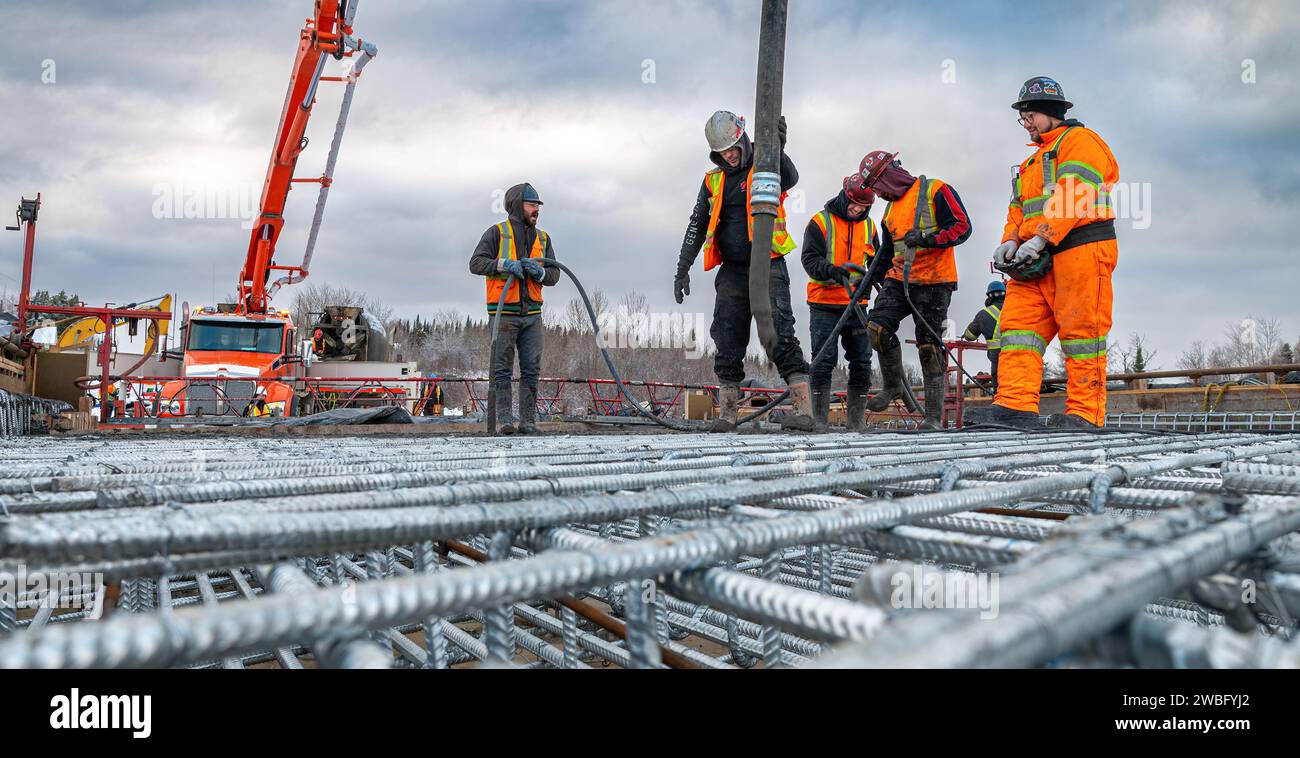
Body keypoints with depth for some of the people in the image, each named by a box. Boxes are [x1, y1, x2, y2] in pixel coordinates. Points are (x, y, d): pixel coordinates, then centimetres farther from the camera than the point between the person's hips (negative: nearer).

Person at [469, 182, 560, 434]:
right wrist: (504, 264, -21)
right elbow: (476, 263, -8)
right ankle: (503, 418, 2)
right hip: (504, 312, -4)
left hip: (532, 314, 4)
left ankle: (528, 420, 7)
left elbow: (554, 276, 10)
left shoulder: (543, 238, 14)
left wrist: (539, 272, -11)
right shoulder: (497, 233, 0)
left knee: (531, 370, 3)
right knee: (502, 369, -1)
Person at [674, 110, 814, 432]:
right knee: (728, 343, 3)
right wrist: (682, 269, 10)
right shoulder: (713, 181, 13)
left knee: (779, 335, -15)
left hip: (768, 267, -5)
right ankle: (727, 413, 9)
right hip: (731, 271, 5)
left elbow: (790, 178, -23)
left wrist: (777, 149, -42)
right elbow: (697, 226, 16)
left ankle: (804, 409, -16)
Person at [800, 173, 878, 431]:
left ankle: (856, 420, 13)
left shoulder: (868, 226, 13)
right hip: (824, 304, -5)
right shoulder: (820, 222, -3)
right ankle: (818, 418, -1)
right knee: (824, 360, -7)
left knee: (862, 361, 4)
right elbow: (809, 259, -11)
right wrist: (832, 271, -29)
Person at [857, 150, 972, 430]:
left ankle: (934, 416, 0)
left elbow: (962, 226, -10)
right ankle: (893, 385, 10)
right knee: (877, 327, -13)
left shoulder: (935, 190, -3)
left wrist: (928, 239, -22)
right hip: (899, 280, 6)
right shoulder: (890, 209, 21)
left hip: (934, 282, -6)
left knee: (930, 347, -6)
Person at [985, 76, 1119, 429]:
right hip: (1037, 263, 8)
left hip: (1080, 250, -8)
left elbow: (1073, 195, -12)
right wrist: (1010, 241, 3)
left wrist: (1041, 238, -21)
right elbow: (1018, 209, 24)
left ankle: (1085, 413, -7)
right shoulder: (1033, 162, 32)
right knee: (1018, 325, -5)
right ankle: (1016, 407, -10)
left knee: (1080, 332, -8)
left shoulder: (1079, 140, 3)